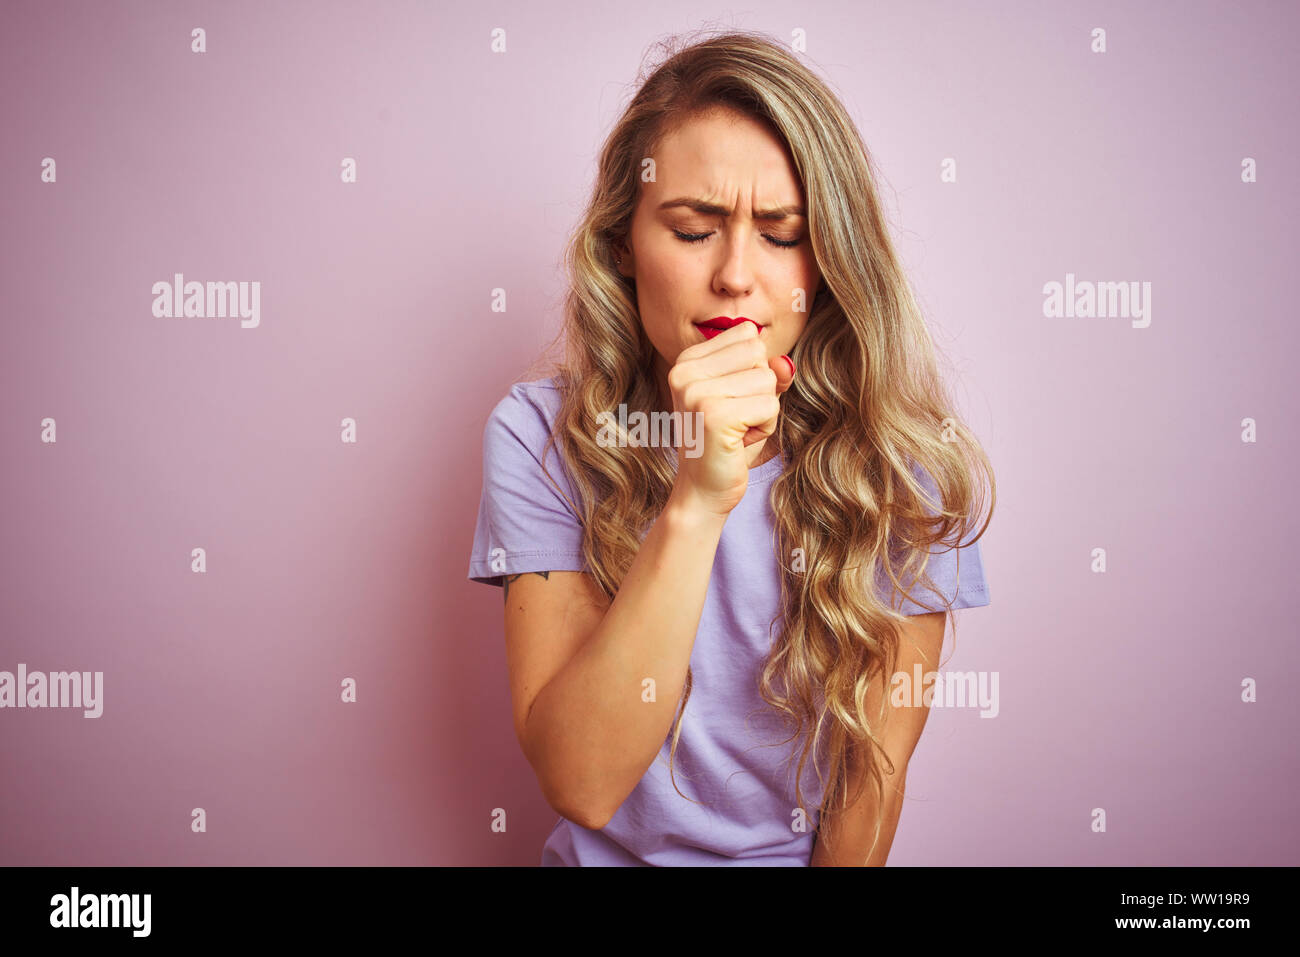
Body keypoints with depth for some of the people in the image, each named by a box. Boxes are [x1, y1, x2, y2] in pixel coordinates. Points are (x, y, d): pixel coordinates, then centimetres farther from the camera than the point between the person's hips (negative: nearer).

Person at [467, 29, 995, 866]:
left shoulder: (909, 460, -10)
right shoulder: (541, 436, -12)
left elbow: (878, 766, -3)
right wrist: (695, 505, -29)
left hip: (812, 854, 1)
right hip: (610, 855, 0)